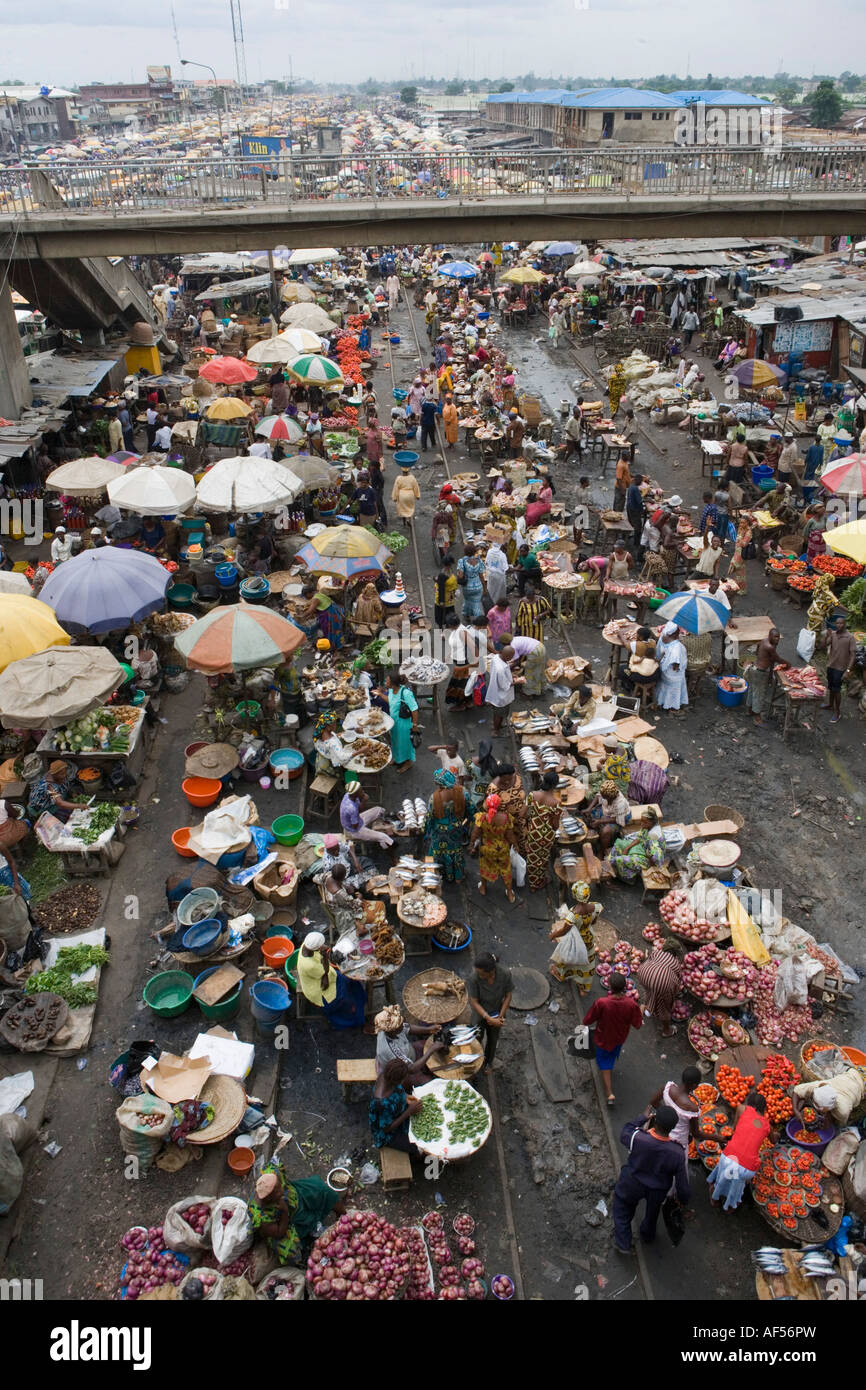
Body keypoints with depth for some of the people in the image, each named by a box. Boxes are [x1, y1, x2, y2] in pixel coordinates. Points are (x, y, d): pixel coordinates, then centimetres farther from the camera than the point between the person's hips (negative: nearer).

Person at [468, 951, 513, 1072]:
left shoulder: (505, 974, -32)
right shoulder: (475, 977, -36)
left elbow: (508, 996, -16)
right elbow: (474, 1002, -26)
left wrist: (500, 1016, -18)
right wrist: (489, 1019, -31)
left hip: (496, 1012, 1)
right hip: (480, 1013, -1)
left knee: (493, 1039, 23)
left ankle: (489, 1062, 52)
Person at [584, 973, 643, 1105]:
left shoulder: (601, 1003, -39)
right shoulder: (631, 1004, -32)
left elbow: (587, 1021, -26)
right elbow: (637, 1024, -16)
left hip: (603, 1038, -3)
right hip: (620, 1037, 3)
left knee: (604, 1063, 23)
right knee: (613, 1056, 36)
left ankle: (609, 1093, 22)